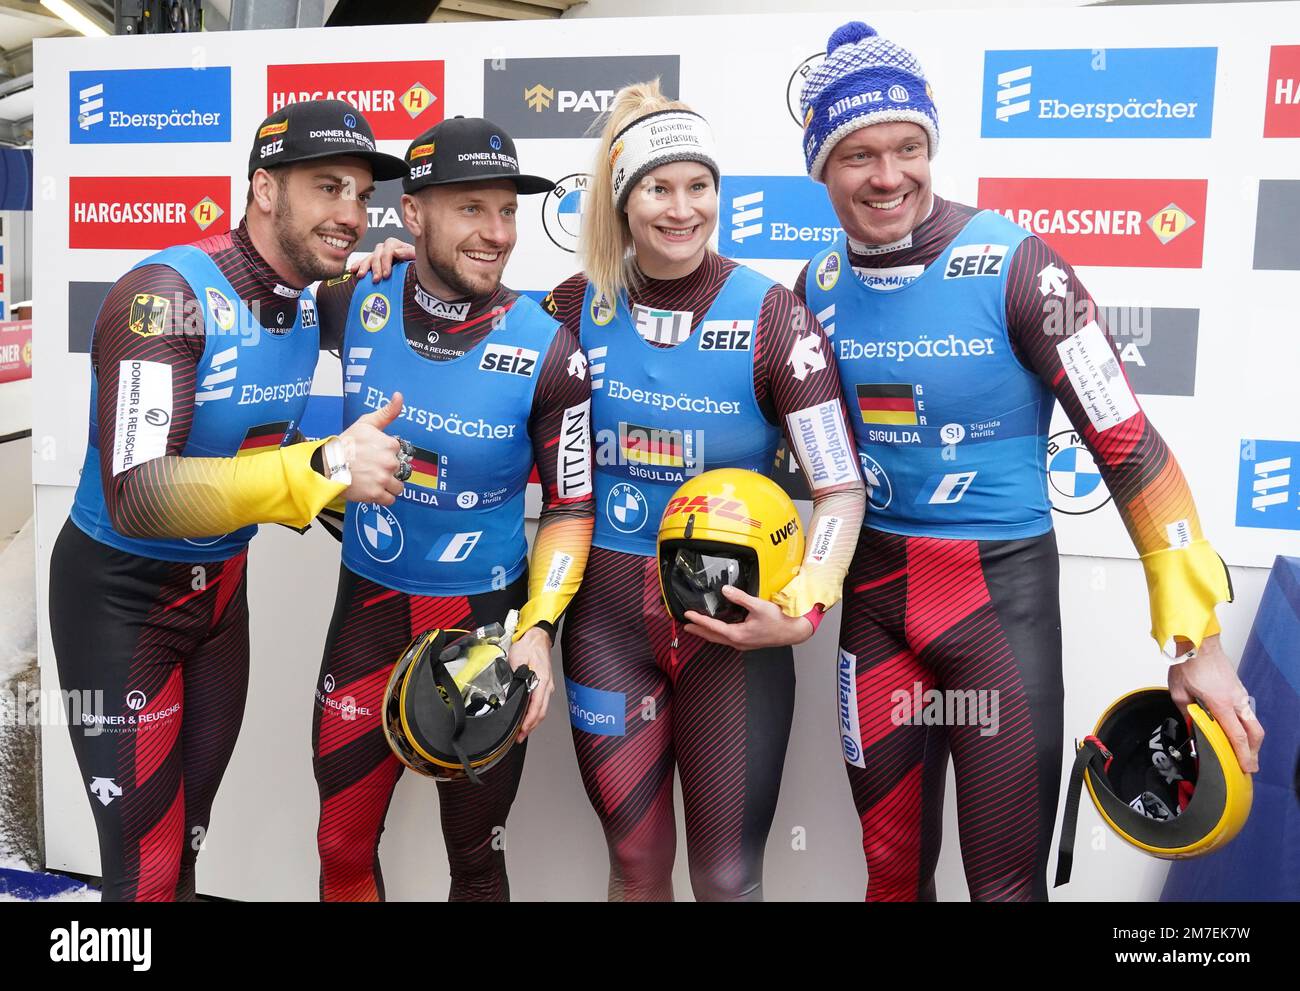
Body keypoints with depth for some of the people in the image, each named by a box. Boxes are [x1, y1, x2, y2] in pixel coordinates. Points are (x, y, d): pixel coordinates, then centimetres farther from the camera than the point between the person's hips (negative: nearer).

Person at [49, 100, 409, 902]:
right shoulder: (168, 294, -25)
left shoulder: (310, 302, -2)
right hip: (121, 593, -6)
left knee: (191, 830, 20)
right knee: (145, 868, 0)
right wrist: (322, 467, -44)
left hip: (222, 586, 7)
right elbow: (136, 498, -35)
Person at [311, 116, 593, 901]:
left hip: (486, 616, -2)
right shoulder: (356, 302, -7)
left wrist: (538, 631, -19)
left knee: (476, 859, 15)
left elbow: (571, 506, -7)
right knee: (343, 846, 16)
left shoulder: (548, 352, -15)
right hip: (369, 602, 3)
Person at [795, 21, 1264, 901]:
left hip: (1003, 588, -4)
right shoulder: (818, 288, 0)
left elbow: (1131, 448, -13)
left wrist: (1196, 640, -15)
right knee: (892, 867, 17)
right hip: (875, 593, 4)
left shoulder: (1014, 267, -14)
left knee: (1007, 879, 5)